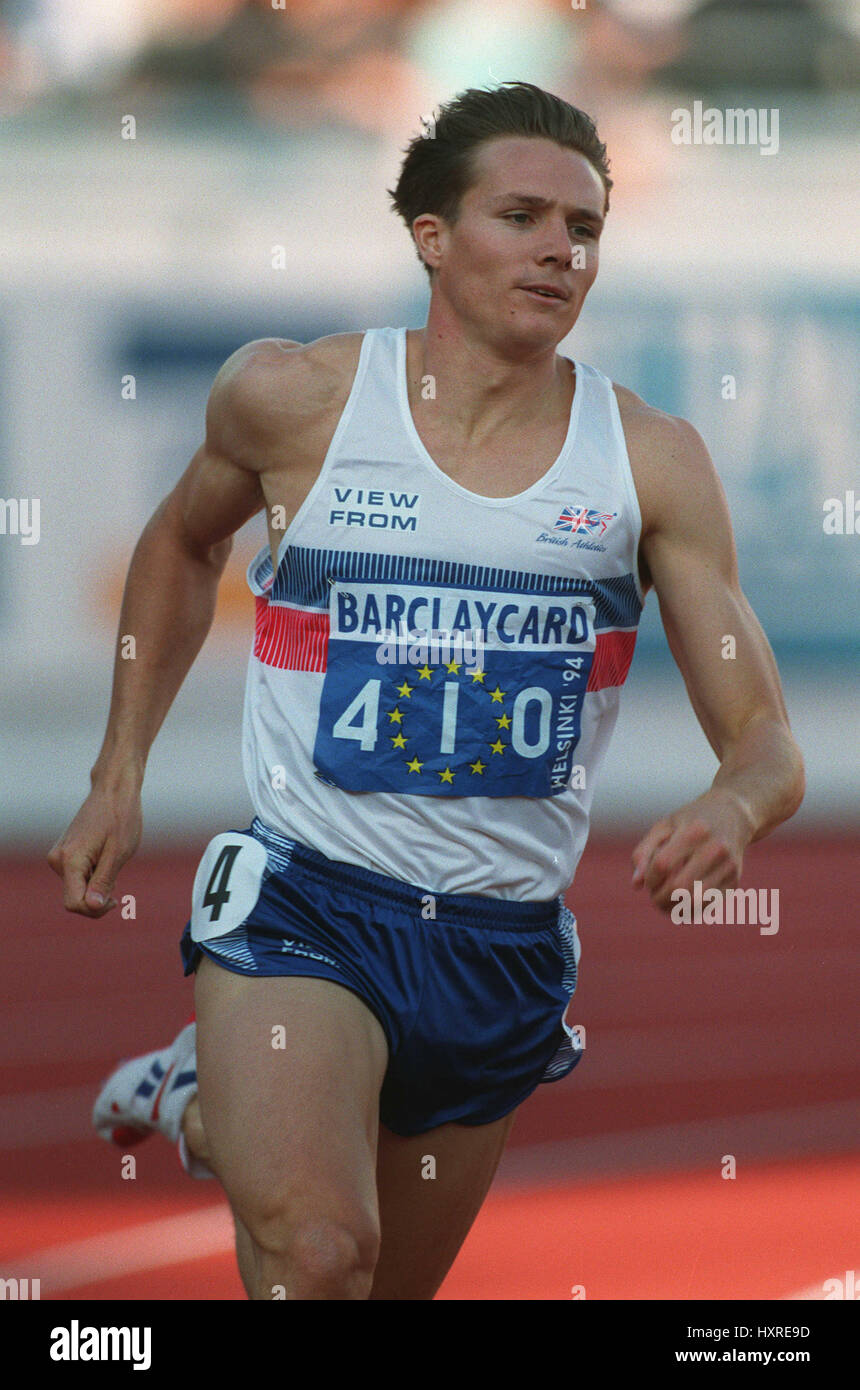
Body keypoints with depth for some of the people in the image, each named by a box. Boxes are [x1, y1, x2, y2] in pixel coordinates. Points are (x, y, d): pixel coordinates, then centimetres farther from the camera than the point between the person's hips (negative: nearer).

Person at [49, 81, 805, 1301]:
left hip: (510, 951, 3)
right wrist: (118, 777, 13)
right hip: (304, 910, -3)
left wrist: (731, 811, -24)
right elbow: (183, 543, 19)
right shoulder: (295, 398, -3)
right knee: (317, 1258, -30)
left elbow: (767, 743, -1)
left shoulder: (650, 460, -1)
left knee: (394, 1286, 18)